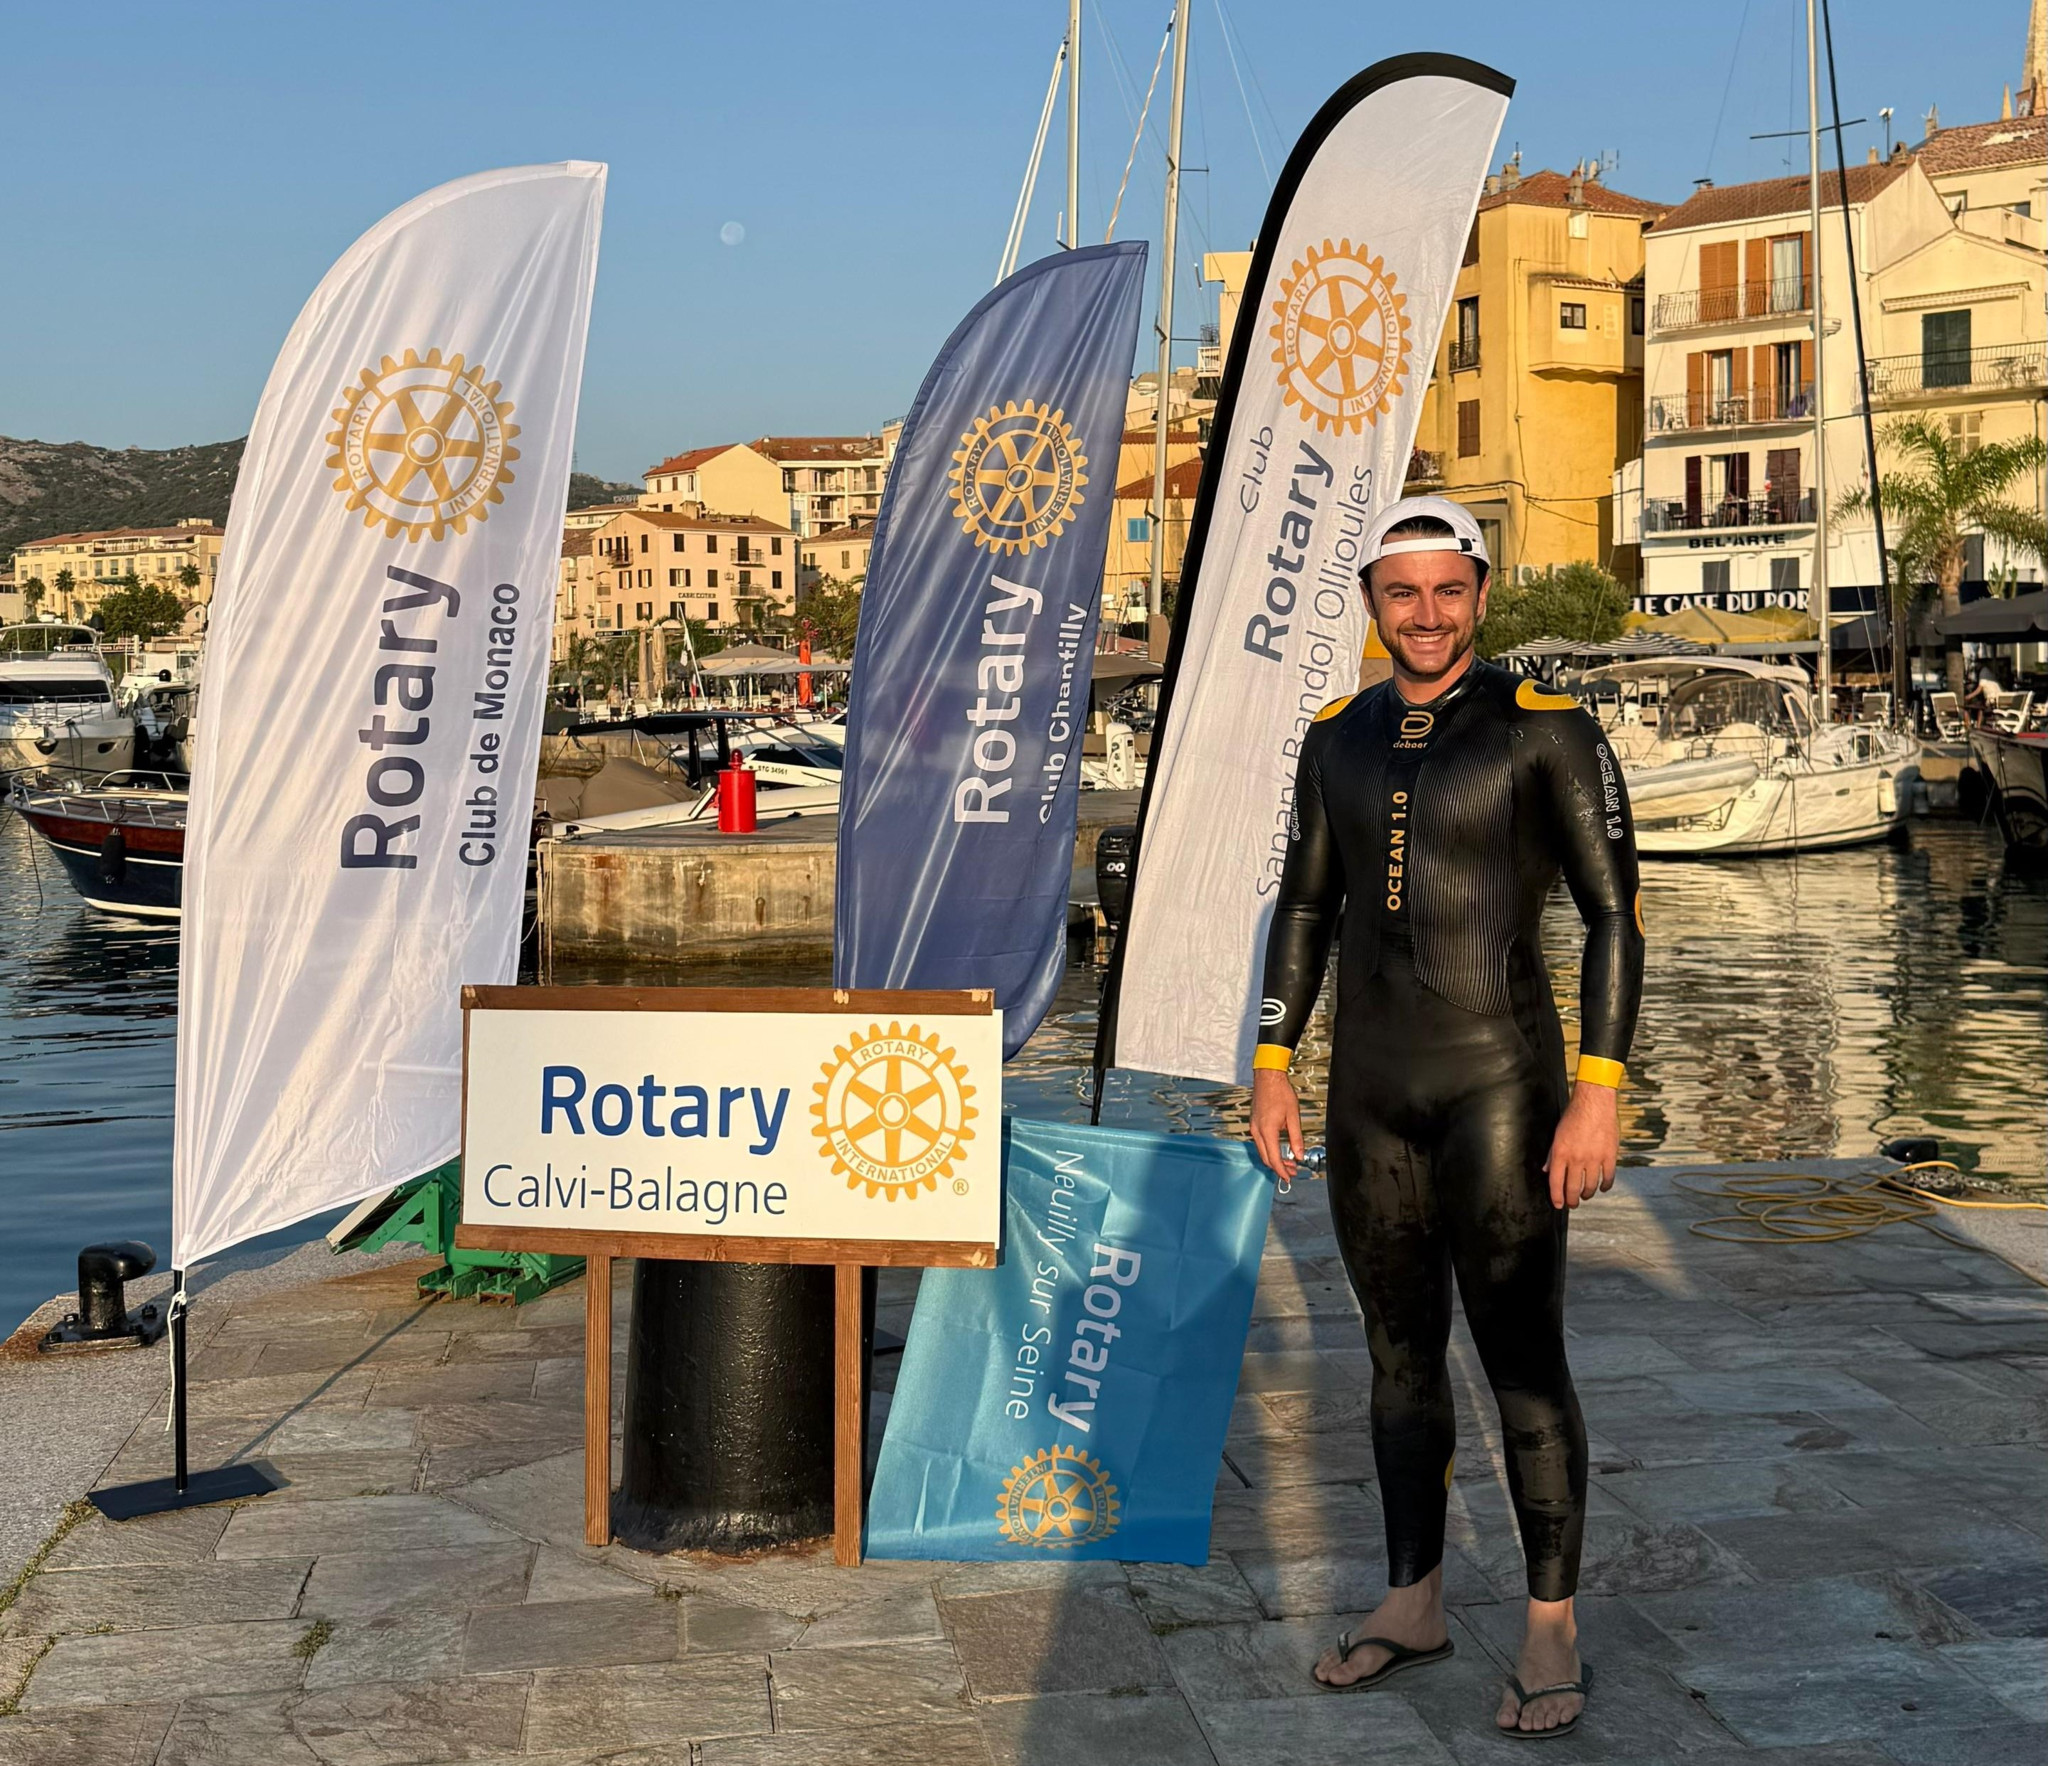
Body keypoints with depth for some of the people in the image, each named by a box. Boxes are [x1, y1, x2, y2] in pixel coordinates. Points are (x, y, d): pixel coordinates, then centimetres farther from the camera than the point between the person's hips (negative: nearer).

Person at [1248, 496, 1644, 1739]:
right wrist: (1273, 1065, 9)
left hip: (1500, 1084, -5)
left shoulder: (1547, 728, -8)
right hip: (1372, 1093, 5)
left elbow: (1616, 913, -10)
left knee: (1523, 1361, 0)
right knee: (1400, 1354, 14)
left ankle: (1553, 1633, 15)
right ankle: (1415, 1606, 28)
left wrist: (1599, 1094, -16)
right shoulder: (1340, 738, 8)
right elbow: (1307, 907, 14)